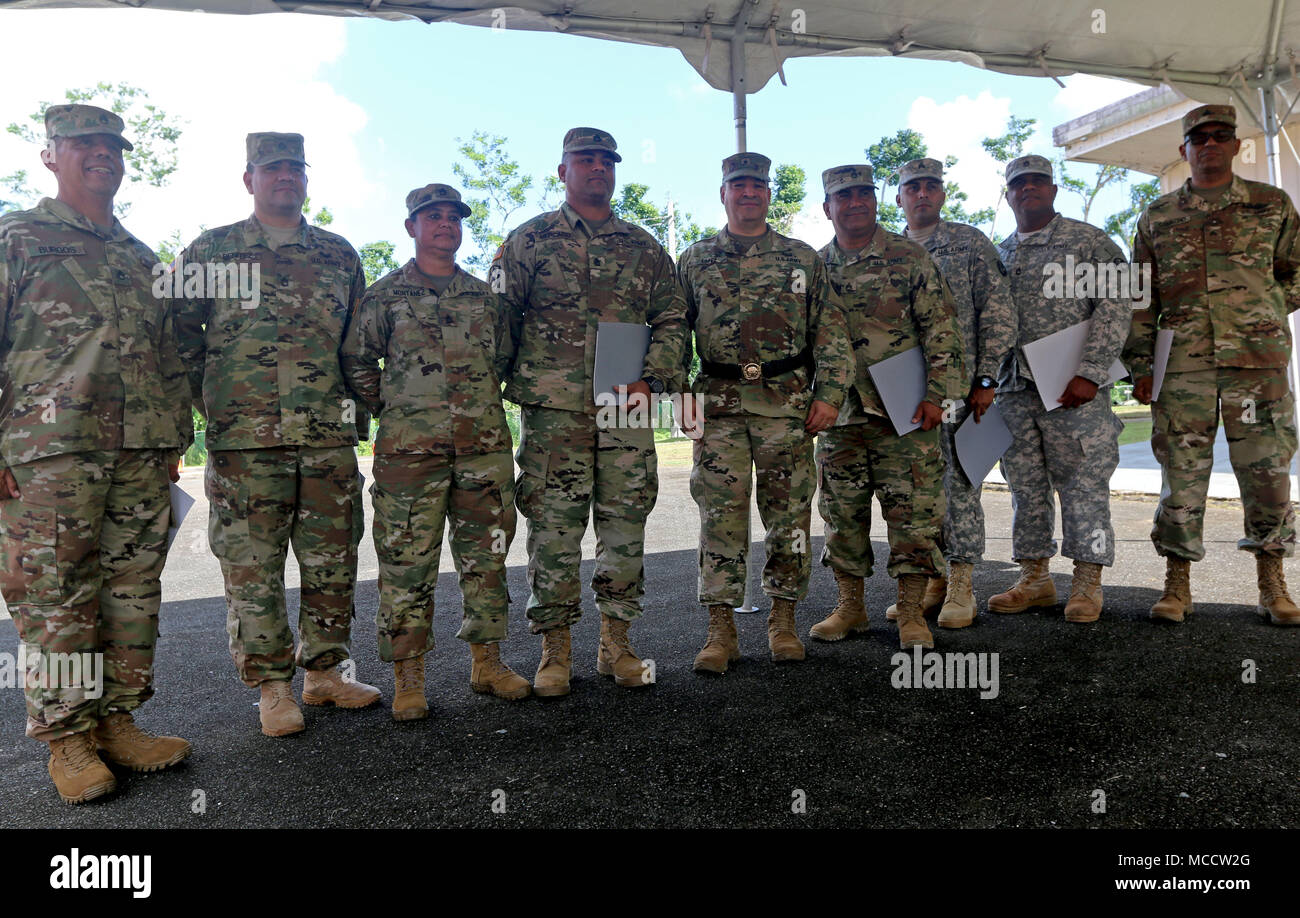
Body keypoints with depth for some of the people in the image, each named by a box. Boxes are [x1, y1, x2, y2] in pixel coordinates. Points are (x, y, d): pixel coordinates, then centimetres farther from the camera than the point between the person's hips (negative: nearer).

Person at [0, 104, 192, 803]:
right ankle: (67, 739, 11)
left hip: (142, 456, 5)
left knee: (134, 593, 7)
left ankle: (118, 721, 19)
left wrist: (174, 441, 15)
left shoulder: (141, 258, 20)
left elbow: (169, 358, 21)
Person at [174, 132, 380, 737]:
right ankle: (272, 686, 15)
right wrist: (208, 398, 3)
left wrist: (361, 409, 12)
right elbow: (180, 331, 10)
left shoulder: (339, 254, 14)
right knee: (252, 565, 2)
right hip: (245, 437, -2)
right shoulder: (210, 250, 8)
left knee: (333, 561, 7)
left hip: (329, 435, 3)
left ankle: (325, 670, 22)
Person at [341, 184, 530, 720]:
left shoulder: (483, 295, 14)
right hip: (409, 450, -3)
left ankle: (487, 662, 21)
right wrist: (389, 410, 2)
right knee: (408, 564, -1)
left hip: (485, 448, 4)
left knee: (487, 557, 8)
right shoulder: (385, 295, 4)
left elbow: (503, 357, 23)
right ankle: (408, 680, 10)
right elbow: (355, 361, 6)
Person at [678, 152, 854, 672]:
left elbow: (831, 332, 8)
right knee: (720, 517, -2)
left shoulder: (803, 258, 11)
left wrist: (829, 393, -3)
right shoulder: (695, 261, 13)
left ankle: (783, 622, 16)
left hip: (788, 404, 0)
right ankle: (720, 629, 6)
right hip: (719, 405, 0)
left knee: (789, 514, 3)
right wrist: (679, 393, 0)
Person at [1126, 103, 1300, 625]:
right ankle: (1177, 585, 8)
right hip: (1182, 365, 0)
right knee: (1181, 474, 0)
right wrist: (1140, 365, 4)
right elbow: (1140, 298, 10)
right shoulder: (1157, 218, 12)